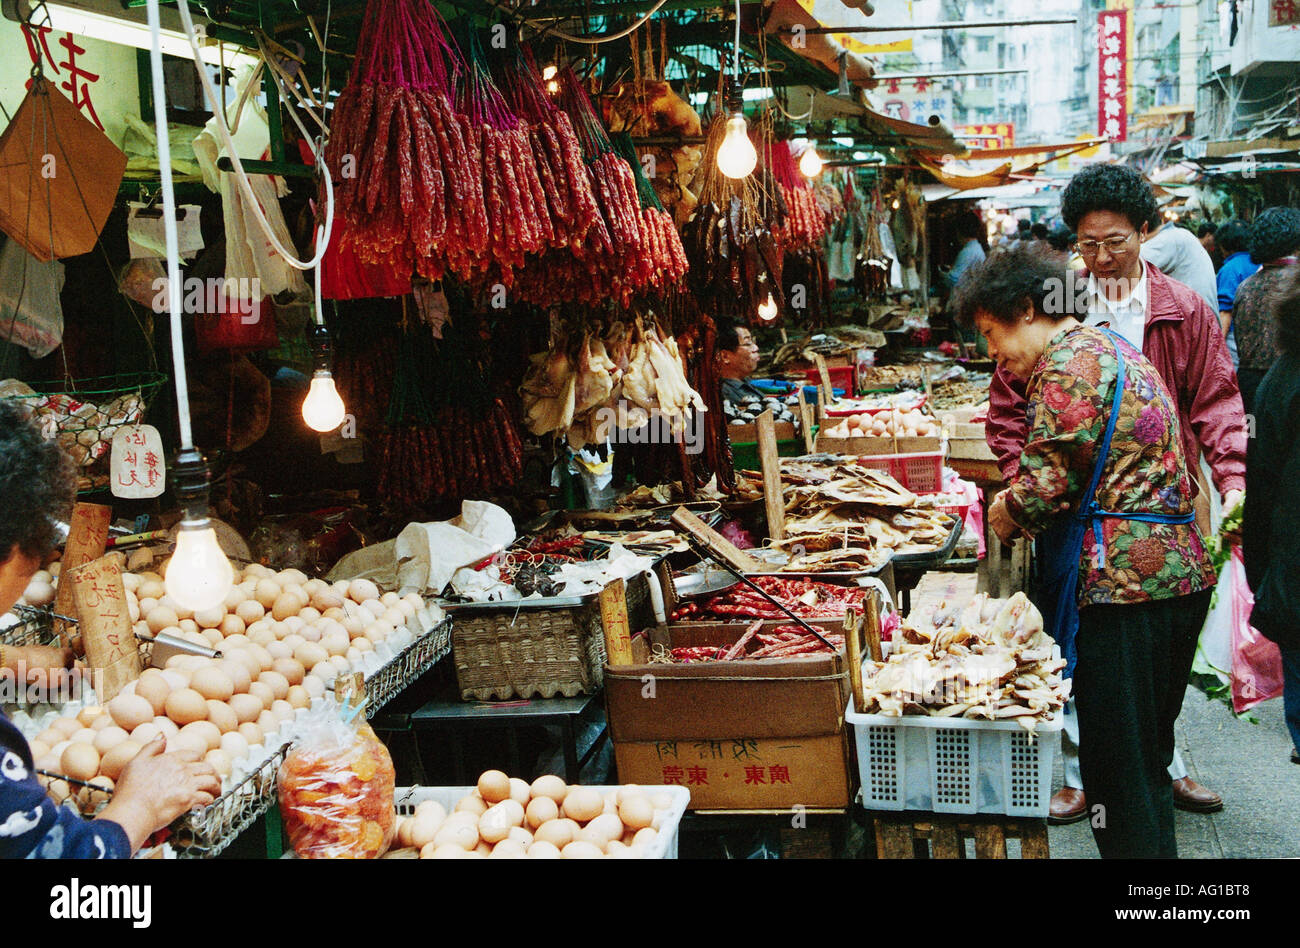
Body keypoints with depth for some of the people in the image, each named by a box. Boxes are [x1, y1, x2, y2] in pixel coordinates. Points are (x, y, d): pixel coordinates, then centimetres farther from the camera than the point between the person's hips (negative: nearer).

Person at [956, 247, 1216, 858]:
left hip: (1123, 578, -10)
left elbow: (1048, 481, -17)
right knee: (1147, 751, 19)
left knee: (1117, 766, -2)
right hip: (1181, 571, 10)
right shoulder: (1117, 349, 20)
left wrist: (1008, 516, 3)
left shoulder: (1067, 361, -11)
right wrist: (1028, 509, 12)